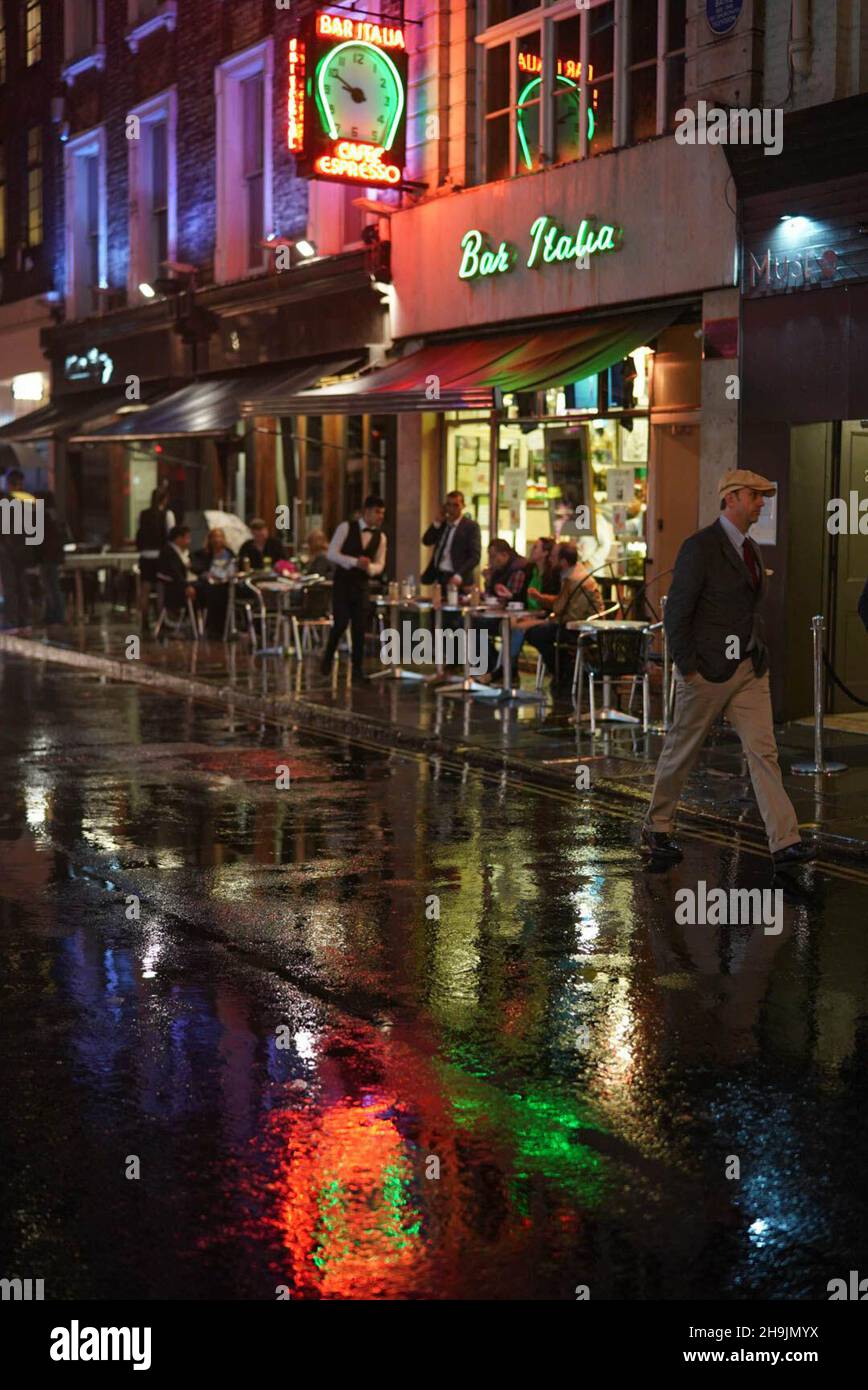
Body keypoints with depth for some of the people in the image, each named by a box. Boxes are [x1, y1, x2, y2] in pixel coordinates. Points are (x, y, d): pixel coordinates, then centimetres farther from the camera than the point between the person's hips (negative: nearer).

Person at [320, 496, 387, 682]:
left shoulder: (380, 537, 6)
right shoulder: (346, 527, -6)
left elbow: (380, 565, 8)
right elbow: (332, 553, -9)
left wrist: (369, 567, -16)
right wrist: (355, 562, -22)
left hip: (362, 585, 4)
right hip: (342, 583, -3)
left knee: (360, 628, 1)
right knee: (341, 623, -9)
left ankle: (358, 669, 8)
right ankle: (328, 658, 16)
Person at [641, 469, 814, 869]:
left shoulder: (751, 549, 13)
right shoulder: (700, 547, -13)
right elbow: (676, 611, -15)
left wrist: (760, 656, 12)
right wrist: (687, 668, -16)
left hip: (750, 670, 7)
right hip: (708, 670, -7)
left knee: (763, 751, 0)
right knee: (681, 751, 6)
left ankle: (785, 841, -2)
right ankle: (656, 830, 22)